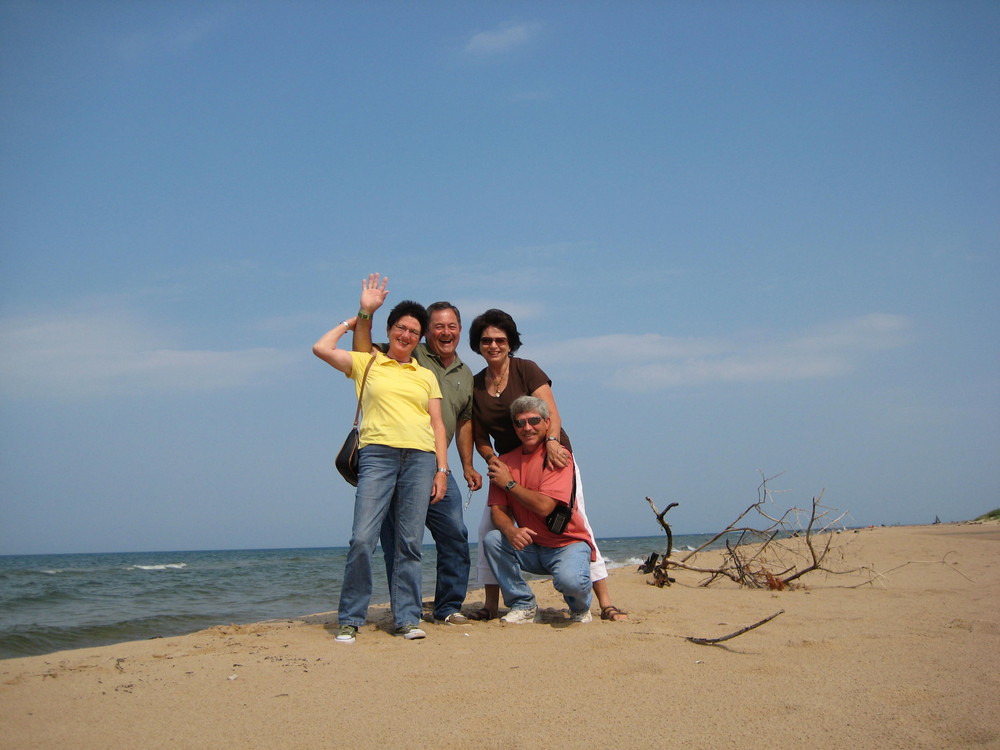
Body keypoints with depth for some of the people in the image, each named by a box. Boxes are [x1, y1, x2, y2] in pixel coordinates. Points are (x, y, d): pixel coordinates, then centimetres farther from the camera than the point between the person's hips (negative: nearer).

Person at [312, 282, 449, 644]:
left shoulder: (426, 376, 21)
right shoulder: (367, 363, 16)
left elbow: (438, 425, 17)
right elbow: (321, 348, 5)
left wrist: (442, 469, 6)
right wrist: (350, 322, 20)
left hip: (421, 457, 2)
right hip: (378, 454, -2)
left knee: (409, 543, 0)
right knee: (362, 538, -11)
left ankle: (407, 618, 6)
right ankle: (351, 619, -2)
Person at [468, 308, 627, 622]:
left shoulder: (526, 369, -8)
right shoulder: (475, 386, 3)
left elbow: (551, 412, -17)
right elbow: (480, 437, 6)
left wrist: (551, 441, -36)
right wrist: (493, 462, -12)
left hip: (551, 456, -4)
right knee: (489, 528, -6)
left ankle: (605, 602, -5)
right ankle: (491, 605, 5)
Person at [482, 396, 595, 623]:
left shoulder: (557, 457, -12)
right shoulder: (505, 461, 4)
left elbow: (544, 506, -23)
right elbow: (497, 510, -4)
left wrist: (508, 483, -11)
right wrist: (511, 531, -27)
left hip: (567, 544, -5)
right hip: (530, 548, 5)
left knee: (570, 580, -34)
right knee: (491, 539, -22)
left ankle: (580, 608, 6)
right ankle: (523, 605, -4)